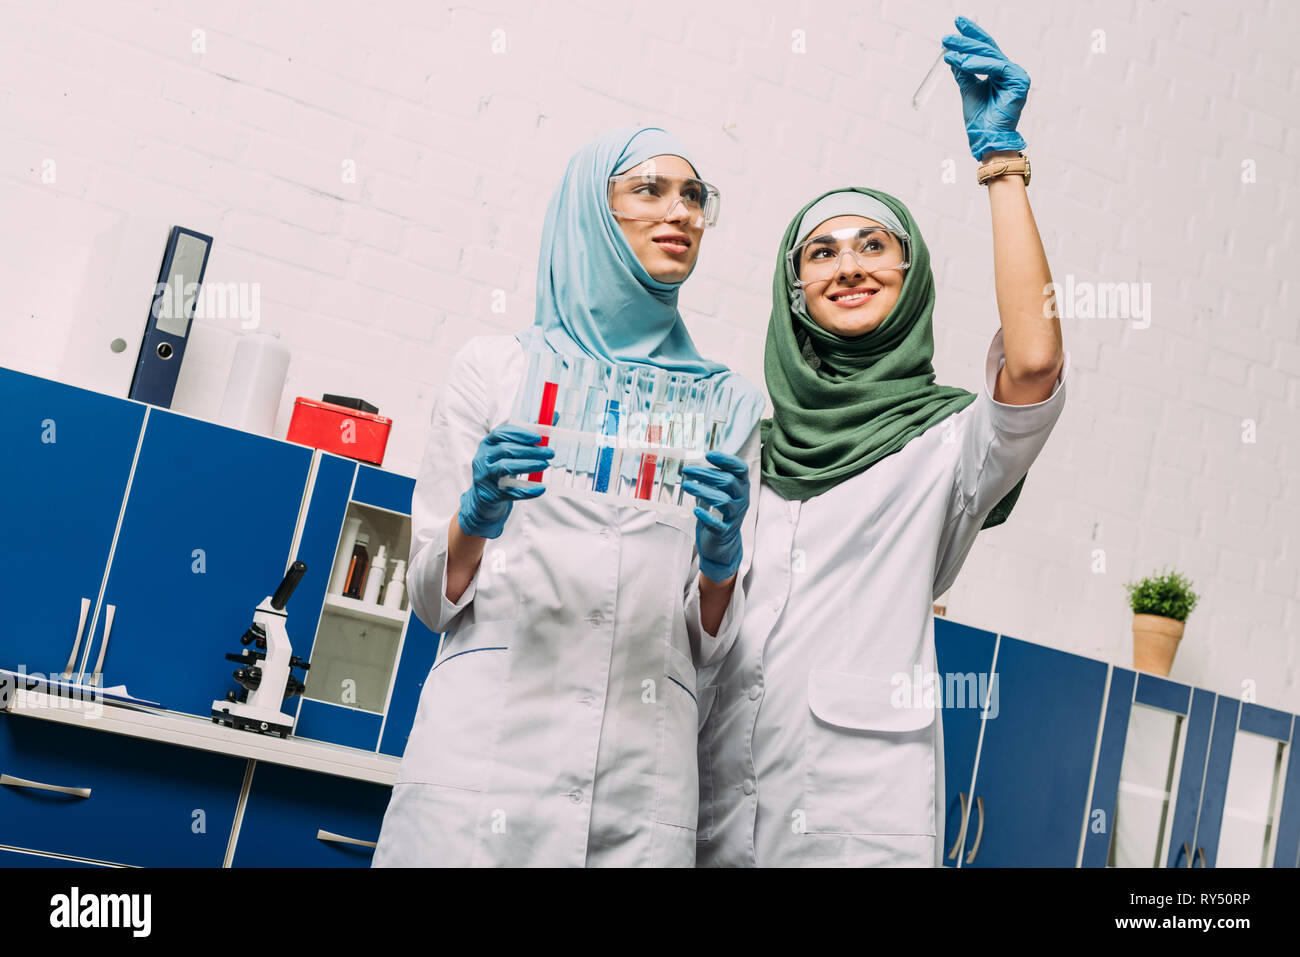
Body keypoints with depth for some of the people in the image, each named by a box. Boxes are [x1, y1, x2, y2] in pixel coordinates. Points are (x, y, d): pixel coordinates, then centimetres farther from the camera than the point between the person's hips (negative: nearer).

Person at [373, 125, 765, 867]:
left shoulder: (727, 401, 13)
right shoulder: (497, 366, 8)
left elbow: (711, 642, 11)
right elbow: (431, 597, 7)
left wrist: (721, 557, -10)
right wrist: (478, 517, -13)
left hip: (644, 774, 2)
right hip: (487, 743, -1)